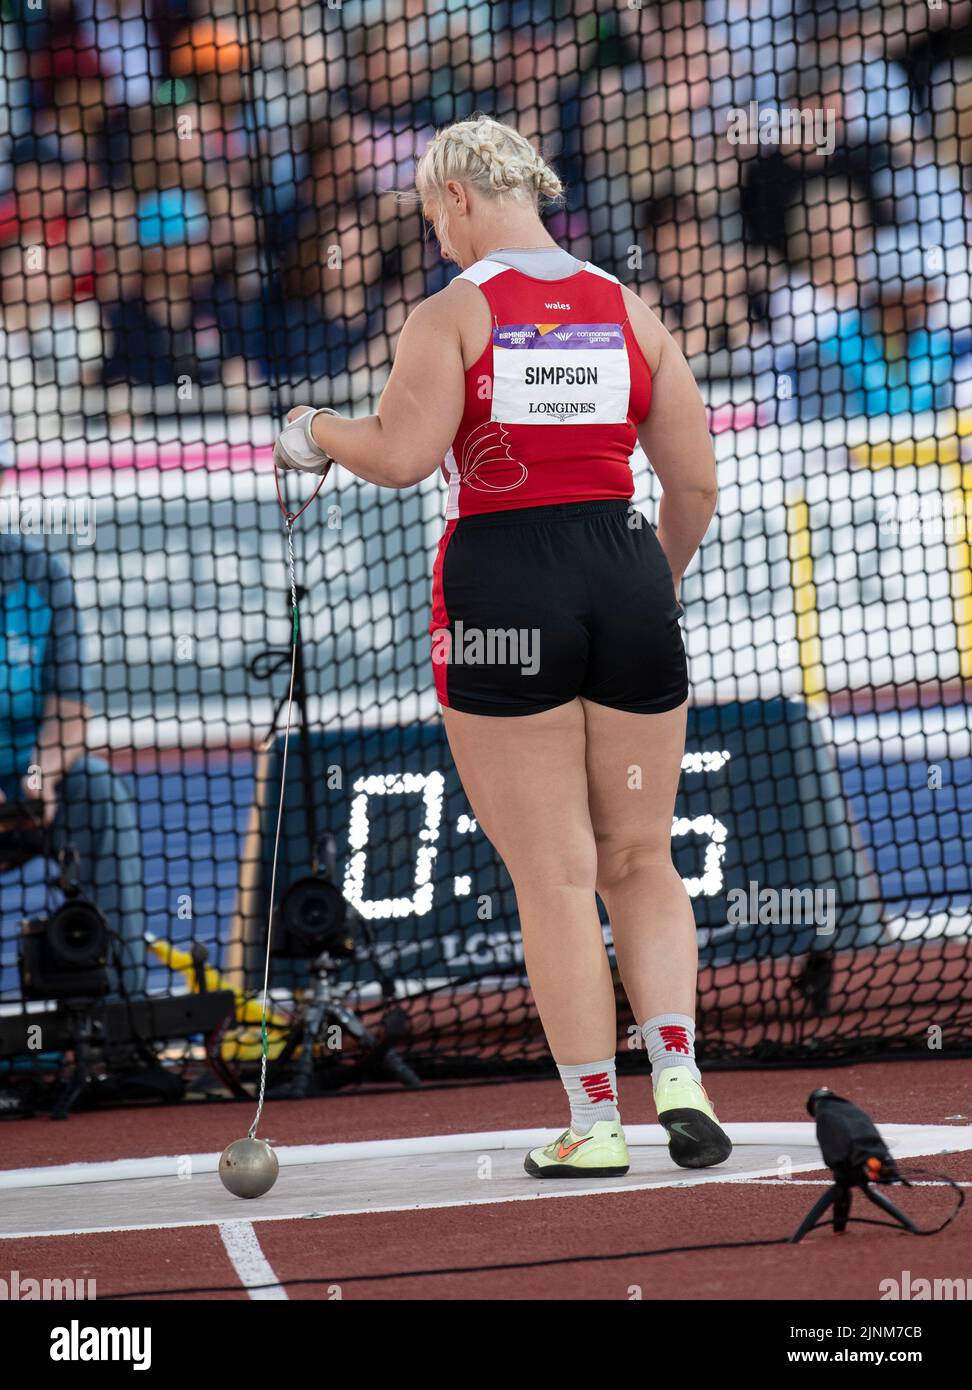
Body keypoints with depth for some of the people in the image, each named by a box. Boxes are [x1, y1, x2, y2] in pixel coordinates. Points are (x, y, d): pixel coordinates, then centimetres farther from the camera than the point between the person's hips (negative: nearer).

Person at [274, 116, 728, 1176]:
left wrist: (315, 434, 5)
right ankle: (677, 1071, -4)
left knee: (553, 877, 2)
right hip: (624, 573, 3)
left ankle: (594, 1123, 4)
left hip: (500, 583, -3)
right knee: (641, 860, 14)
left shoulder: (454, 314, -4)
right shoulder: (628, 312, 9)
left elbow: (400, 455, -15)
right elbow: (695, 485, 7)